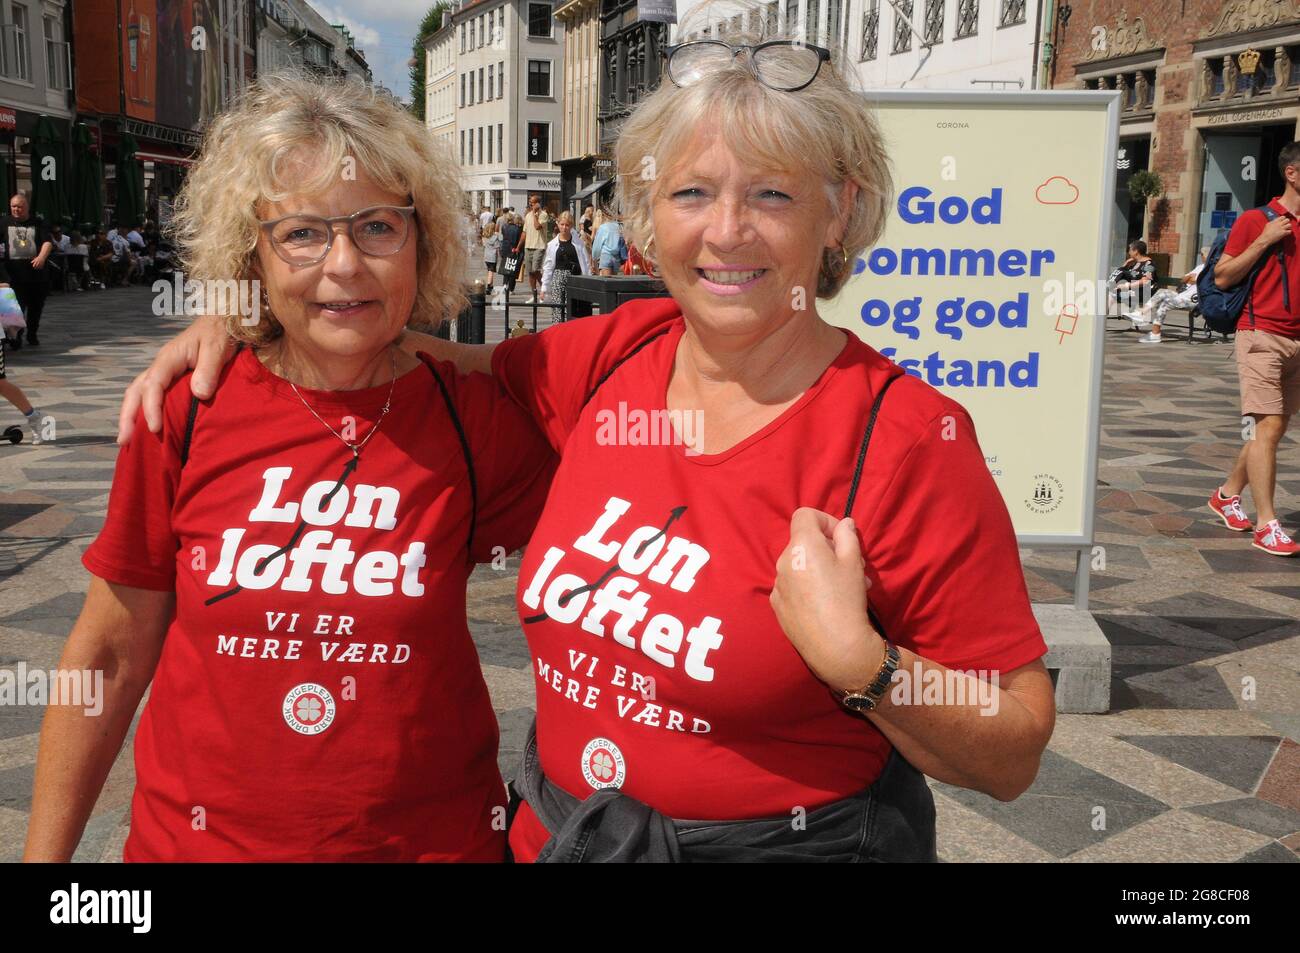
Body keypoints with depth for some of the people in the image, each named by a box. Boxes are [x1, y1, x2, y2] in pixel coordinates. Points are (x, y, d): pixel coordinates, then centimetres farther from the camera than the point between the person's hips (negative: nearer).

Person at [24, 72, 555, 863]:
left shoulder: (475, 417, -11)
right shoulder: (186, 414, -10)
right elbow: (108, 657, -1)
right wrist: (44, 854, 1)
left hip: (433, 833, 0)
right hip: (198, 834, 1)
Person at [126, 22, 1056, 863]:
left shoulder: (907, 439, -20)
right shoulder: (614, 355, -6)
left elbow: (1014, 755, -14)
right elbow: (450, 366, 13)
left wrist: (858, 661, -29)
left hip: (791, 843, -4)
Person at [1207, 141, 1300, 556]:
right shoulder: (1256, 219, -4)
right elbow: (1222, 277, -6)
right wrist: (1263, 241, -14)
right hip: (1262, 336, -7)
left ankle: (1227, 495, 28)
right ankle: (1266, 526, -12)